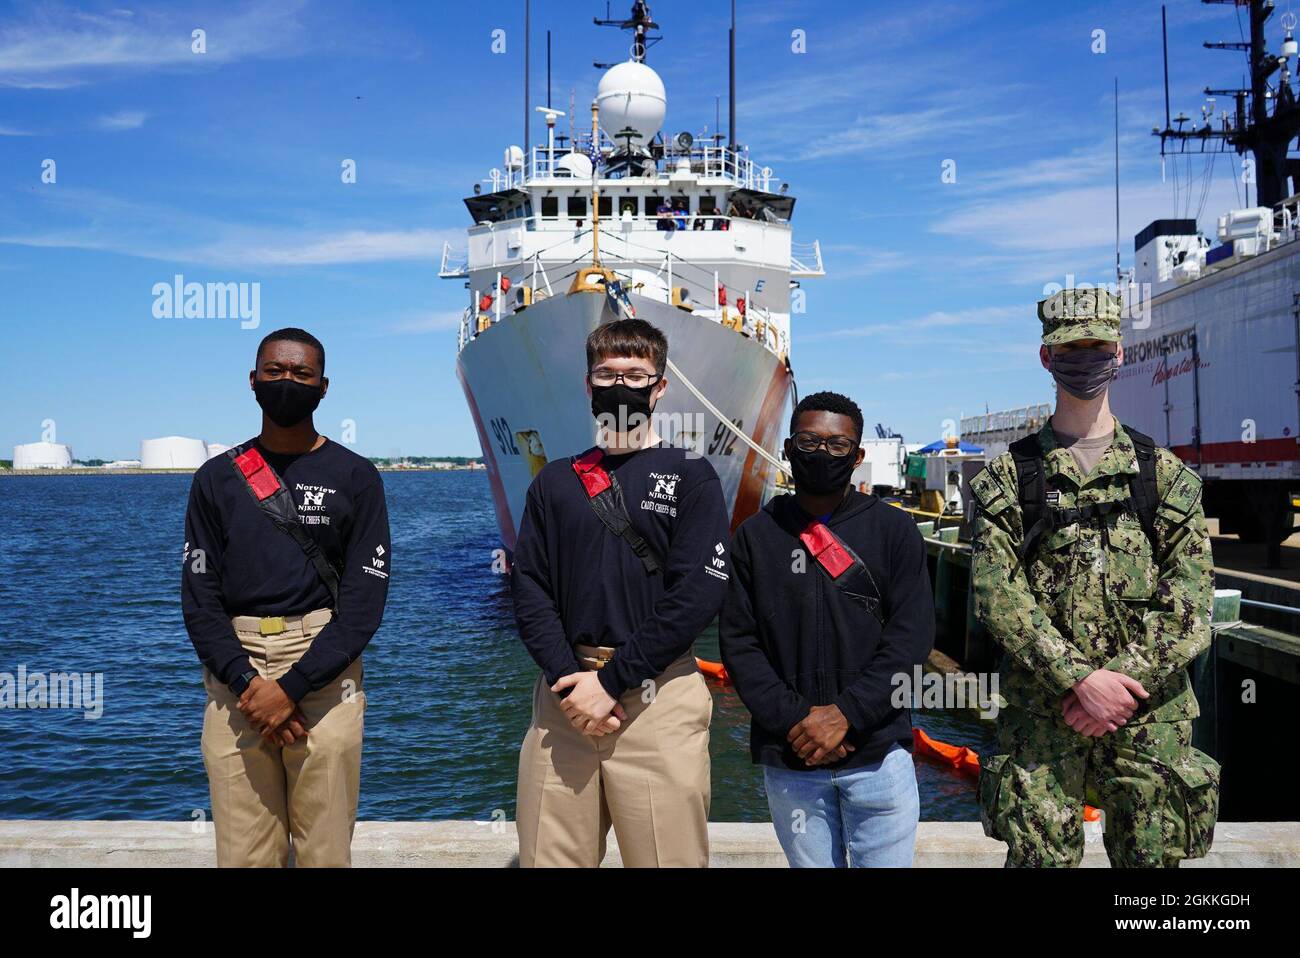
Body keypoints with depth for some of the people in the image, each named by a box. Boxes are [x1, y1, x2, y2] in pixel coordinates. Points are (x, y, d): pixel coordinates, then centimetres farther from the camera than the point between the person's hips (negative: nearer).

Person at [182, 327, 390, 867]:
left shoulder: (355, 477, 3)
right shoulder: (218, 478, 10)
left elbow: (364, 599, -3)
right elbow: (200, 594, 5)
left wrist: (292, 686, -12)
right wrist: (246, 683, -9)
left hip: (323, 673, -2)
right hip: (235, 678, 2)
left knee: (324, 853, 0)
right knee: (242, 854, 4)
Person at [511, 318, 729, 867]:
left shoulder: (691, 476, 3)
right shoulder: (555, 482, 13)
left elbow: (698, 594, -7)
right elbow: (529, 586, 6)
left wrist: (611, 682, -12)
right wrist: (569, 677, -10)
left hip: (658, 694, -3)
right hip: (565, 693, 3)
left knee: (667, 857, 2)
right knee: (546, 857, 8)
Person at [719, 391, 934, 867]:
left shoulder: (893, 529, 3)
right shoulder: (756, 534, 4)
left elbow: (911, 635, -4)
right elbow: (738, 641, 1)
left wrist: (845, 714, -13)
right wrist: (794, 718, -10)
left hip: (878, 754, 0)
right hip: (787, 758, 1)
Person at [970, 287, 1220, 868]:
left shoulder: (1165, 474, 7)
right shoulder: (1007, 477, 3)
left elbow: (1191, 602, -1)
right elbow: (997, 594, -8)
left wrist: (1122, 679, -13)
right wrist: (1082, 678, -17)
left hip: (1149, 715, 1)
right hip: (1039, 713, -1)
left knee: (1152, 855, 9)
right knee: (1039, 855, 5)